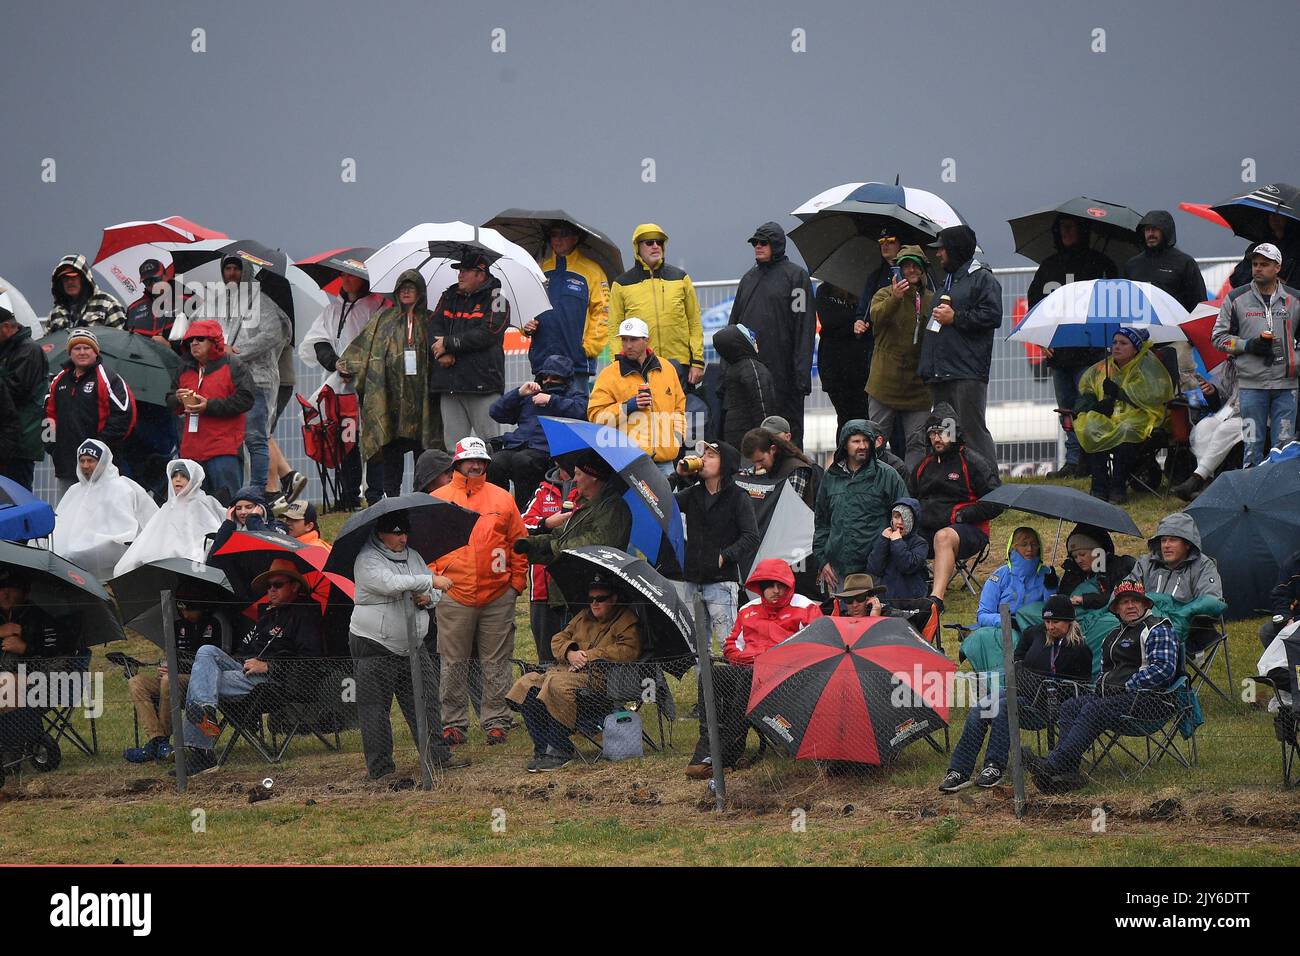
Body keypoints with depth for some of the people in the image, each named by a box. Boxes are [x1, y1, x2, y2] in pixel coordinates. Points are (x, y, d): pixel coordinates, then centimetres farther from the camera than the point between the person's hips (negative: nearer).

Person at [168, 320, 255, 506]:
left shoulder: (233, 367, -1)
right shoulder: (185, 370, 18)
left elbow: (246, 400, -12)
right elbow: (170, 405, 23)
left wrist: (209, 406, -17)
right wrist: (178, 400, -3)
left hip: (225, 450, -6)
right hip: (192, 449, 6)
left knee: (226, 502, -9)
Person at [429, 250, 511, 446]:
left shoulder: (495, 299, 0)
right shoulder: (449, 296, 19)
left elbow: (487, 334, -12)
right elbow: (434, 327, 10)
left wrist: (448, 343, -10)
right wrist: (442, 353, -10)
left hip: (482, 383, -5)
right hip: (449, 383, 5)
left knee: (488, 440, -7)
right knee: (452, 442, 3)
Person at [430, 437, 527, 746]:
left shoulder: (502, 499, 8)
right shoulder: (438, 499, 6)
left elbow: (519, 543, 11)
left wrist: (517, 581, 5)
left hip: (498, 596, 1)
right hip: (454, 595, -1)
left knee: (496, 663, 4)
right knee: (453, 663, 3)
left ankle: (496, 721, 9)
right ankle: (453, 723, 9)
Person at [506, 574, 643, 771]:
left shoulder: (626, 620, 4)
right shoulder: (583, 616, 26)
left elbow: (629, 651, -12)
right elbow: (559, 639, 26)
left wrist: (590, 656, -12)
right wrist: (570, 653, 1)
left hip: (597, 674, -8)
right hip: (565, 669, 8)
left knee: (557, 684, -37)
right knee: (526, 684, -17)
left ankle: (560, 751, -29)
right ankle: (542, 747, -19)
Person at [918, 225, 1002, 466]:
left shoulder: (982, 279, -3)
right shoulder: (947, 281, 25)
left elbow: (992, 316, -16)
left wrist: (955, 318, -12)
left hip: (968, 375, -9)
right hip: (941, 374, 9)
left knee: (972, 429, -11)